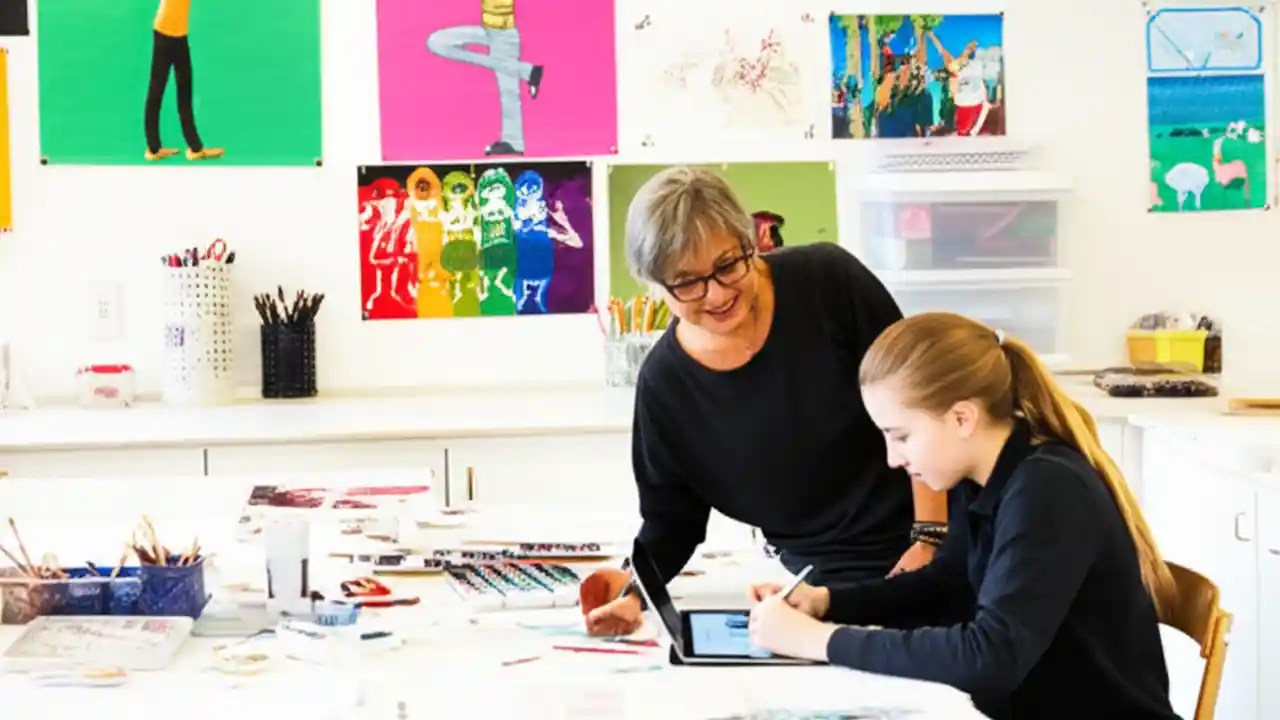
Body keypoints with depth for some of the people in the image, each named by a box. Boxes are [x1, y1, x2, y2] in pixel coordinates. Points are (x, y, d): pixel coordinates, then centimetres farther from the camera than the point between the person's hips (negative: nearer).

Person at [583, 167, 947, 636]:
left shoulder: (828, 280, -15)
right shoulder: (665, 382, -8)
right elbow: (670, 518, 1)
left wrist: (929, 540, -14)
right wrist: (633, 589, -19)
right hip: (825, 583, 2)